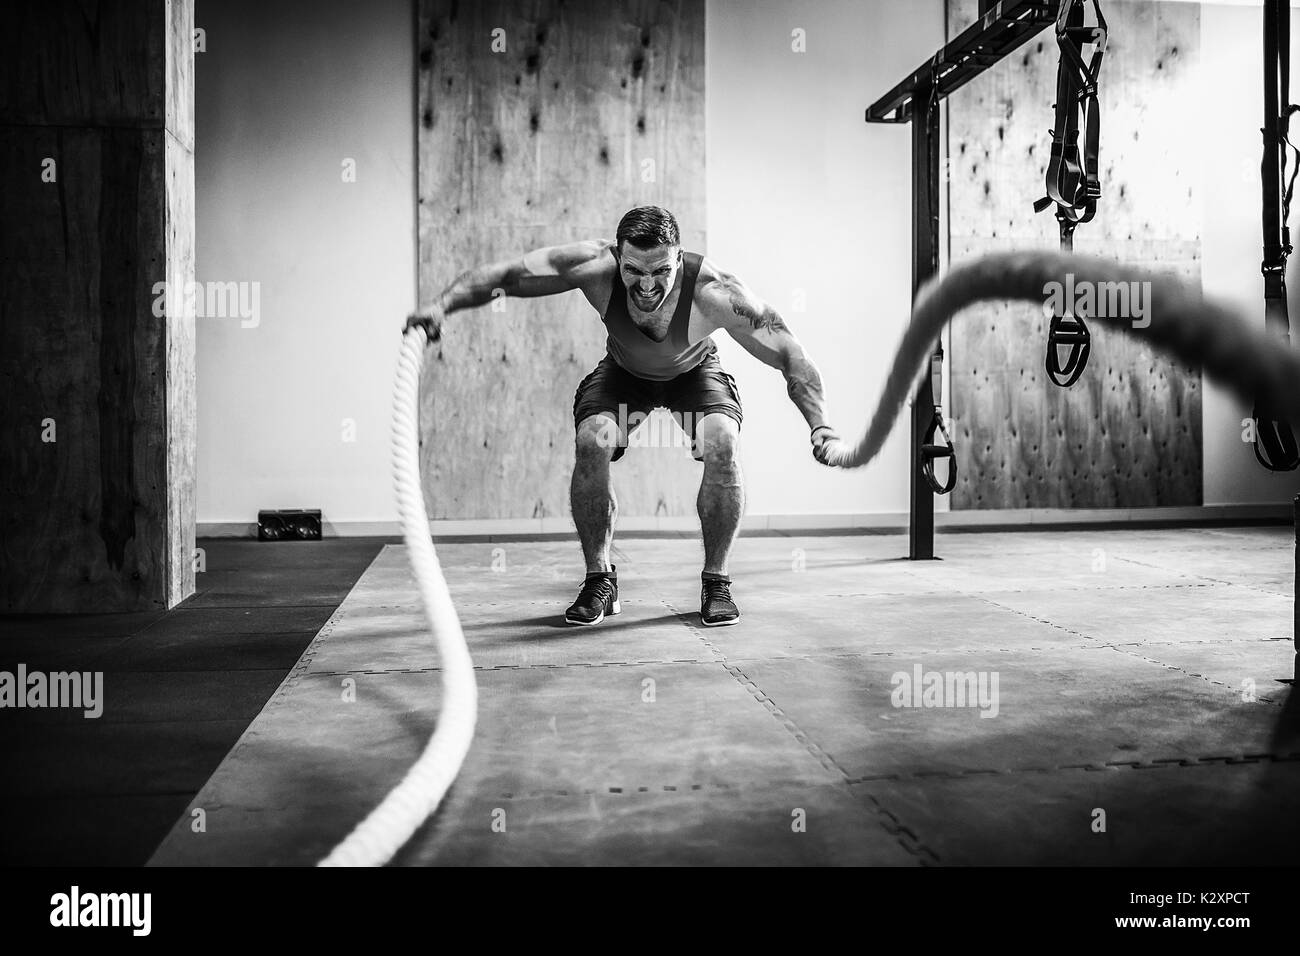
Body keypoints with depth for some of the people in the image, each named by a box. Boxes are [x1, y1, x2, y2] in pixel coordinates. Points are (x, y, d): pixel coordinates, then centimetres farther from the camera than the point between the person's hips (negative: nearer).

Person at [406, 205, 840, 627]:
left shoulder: (714, 292, -38)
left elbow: (791, 356, -33)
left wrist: (820, 424, -45)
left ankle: (715, 583, -7)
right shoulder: (595, 266, -35)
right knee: (591, 442, -25)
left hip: (694, 371, -1)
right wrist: (441, 305, -44)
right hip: (623, 371, 1)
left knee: (723, 444, -27)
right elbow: (502, 274, -30)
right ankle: (599, 580, -6)